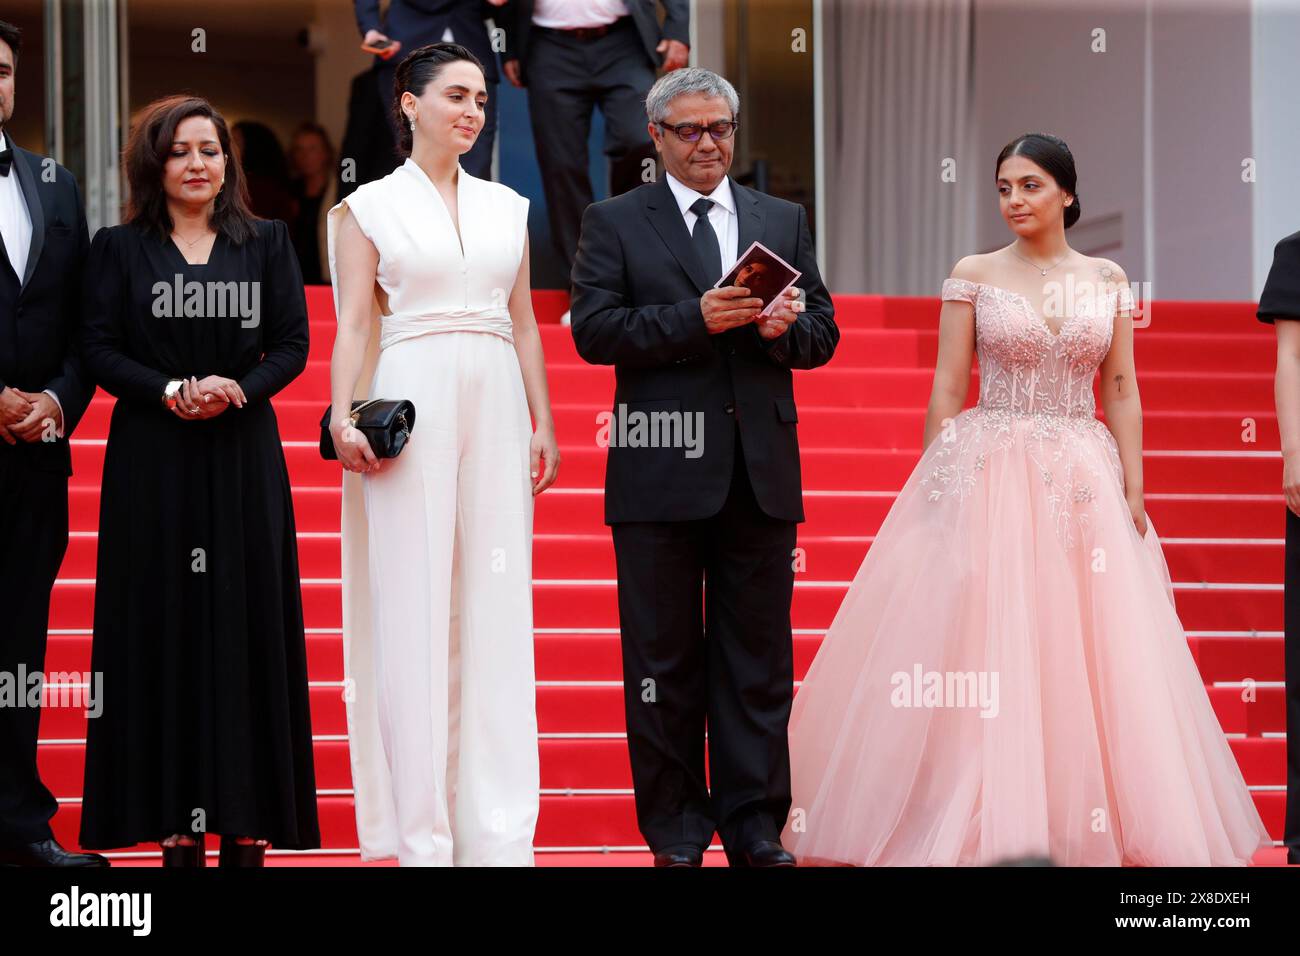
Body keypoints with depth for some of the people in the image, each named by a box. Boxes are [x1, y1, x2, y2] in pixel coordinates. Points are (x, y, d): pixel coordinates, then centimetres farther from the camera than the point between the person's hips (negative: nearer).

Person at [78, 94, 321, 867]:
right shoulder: (120, 249, 6)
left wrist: (238, 389, -14)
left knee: (247, 623, -1)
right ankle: (176, 821, -1)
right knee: (164, 626, -2)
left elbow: (293, 344, 4)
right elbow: (99, 349, 0)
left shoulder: (267, 243, 10)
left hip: (243, 456, 1)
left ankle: (247, 820, 1)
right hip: (153, 459, -1)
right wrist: (169, 390, -15)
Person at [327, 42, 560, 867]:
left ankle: (499, 829, 4)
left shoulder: (506, 207, 15)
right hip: (414, 403, -4)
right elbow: (353, 321, -2)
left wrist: (544, 422, 9)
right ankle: (421, 828, 0)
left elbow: (525, 323, 15)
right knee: (414, 608, -3)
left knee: (497, 611, 2)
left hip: (496, 406, 4)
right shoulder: (371, 206, 4)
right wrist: (343, 417, -13)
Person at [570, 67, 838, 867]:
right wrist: (696, 319, -18)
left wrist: (785, 328, -11)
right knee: (664, 658, 3)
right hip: (660, 473, -2)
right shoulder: (614, 223, 4)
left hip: (761, 472, 3)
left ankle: (754, 824, 10)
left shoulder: (784, 222, 14)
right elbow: (594, 328, -8)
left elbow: (823, 334, 12)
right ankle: (677, 826, 10)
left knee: (758, 658, 4)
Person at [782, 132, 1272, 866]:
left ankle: (1082, 824, 7)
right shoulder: (975, 276, 2)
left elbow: (1123, 391, 7)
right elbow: (947, 389, 0)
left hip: (1084, 482, 2)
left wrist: (1134, 490, -1)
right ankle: (979, 827, -1)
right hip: (988, 475, -2)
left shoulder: (1107, 280, 8)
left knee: (1088, 656, -1)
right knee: (976, 645, -6)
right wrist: (935, 489, -6)